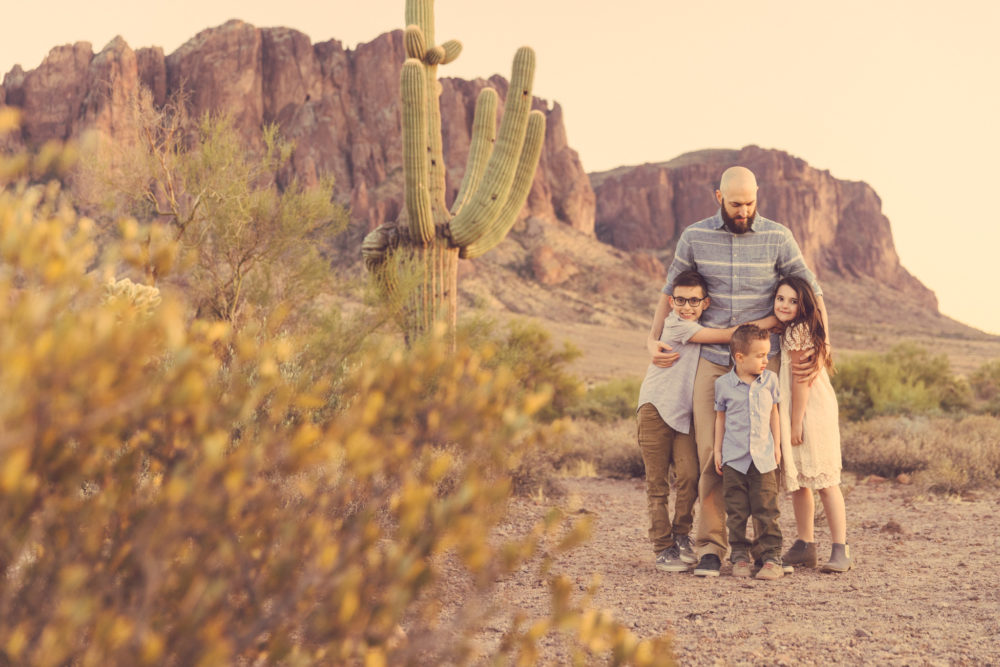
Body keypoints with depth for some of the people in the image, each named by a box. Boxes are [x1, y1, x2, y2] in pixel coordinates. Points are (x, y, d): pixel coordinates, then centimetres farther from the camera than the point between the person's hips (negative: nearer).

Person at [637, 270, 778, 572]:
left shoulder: (705, 327, 11)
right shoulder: (675, 325, -12)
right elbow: (727, 335, -16)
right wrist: (772, 319, -13)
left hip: (684, 415, 5)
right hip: (655, 408, -5)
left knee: (689, 476, -12)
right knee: (657, 484, -2)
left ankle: (681, 535, 8)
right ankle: (664, 548, 8)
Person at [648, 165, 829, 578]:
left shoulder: (777, 238, -1)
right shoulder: (695, 238, 2)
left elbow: (812, 292, 5)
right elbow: (670, 291, 14)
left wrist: (821, 346, -3)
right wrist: (653, 339, 4)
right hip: (712, 359, 1)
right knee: (710, 451, -4)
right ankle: (710, 546, 1)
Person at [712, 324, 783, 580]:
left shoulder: (769, 380, 4)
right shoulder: (723, 384, -1)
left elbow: (773, 413, 13)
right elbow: (720, 417, 9)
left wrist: (776, 445, 11)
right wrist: (718, 450, 7)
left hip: (763, 457, 1)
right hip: (734, 458, -1)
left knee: (766, 510, -1)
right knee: (736, 511, 4)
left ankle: (772, 558, 4)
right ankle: (740, 558, 13)